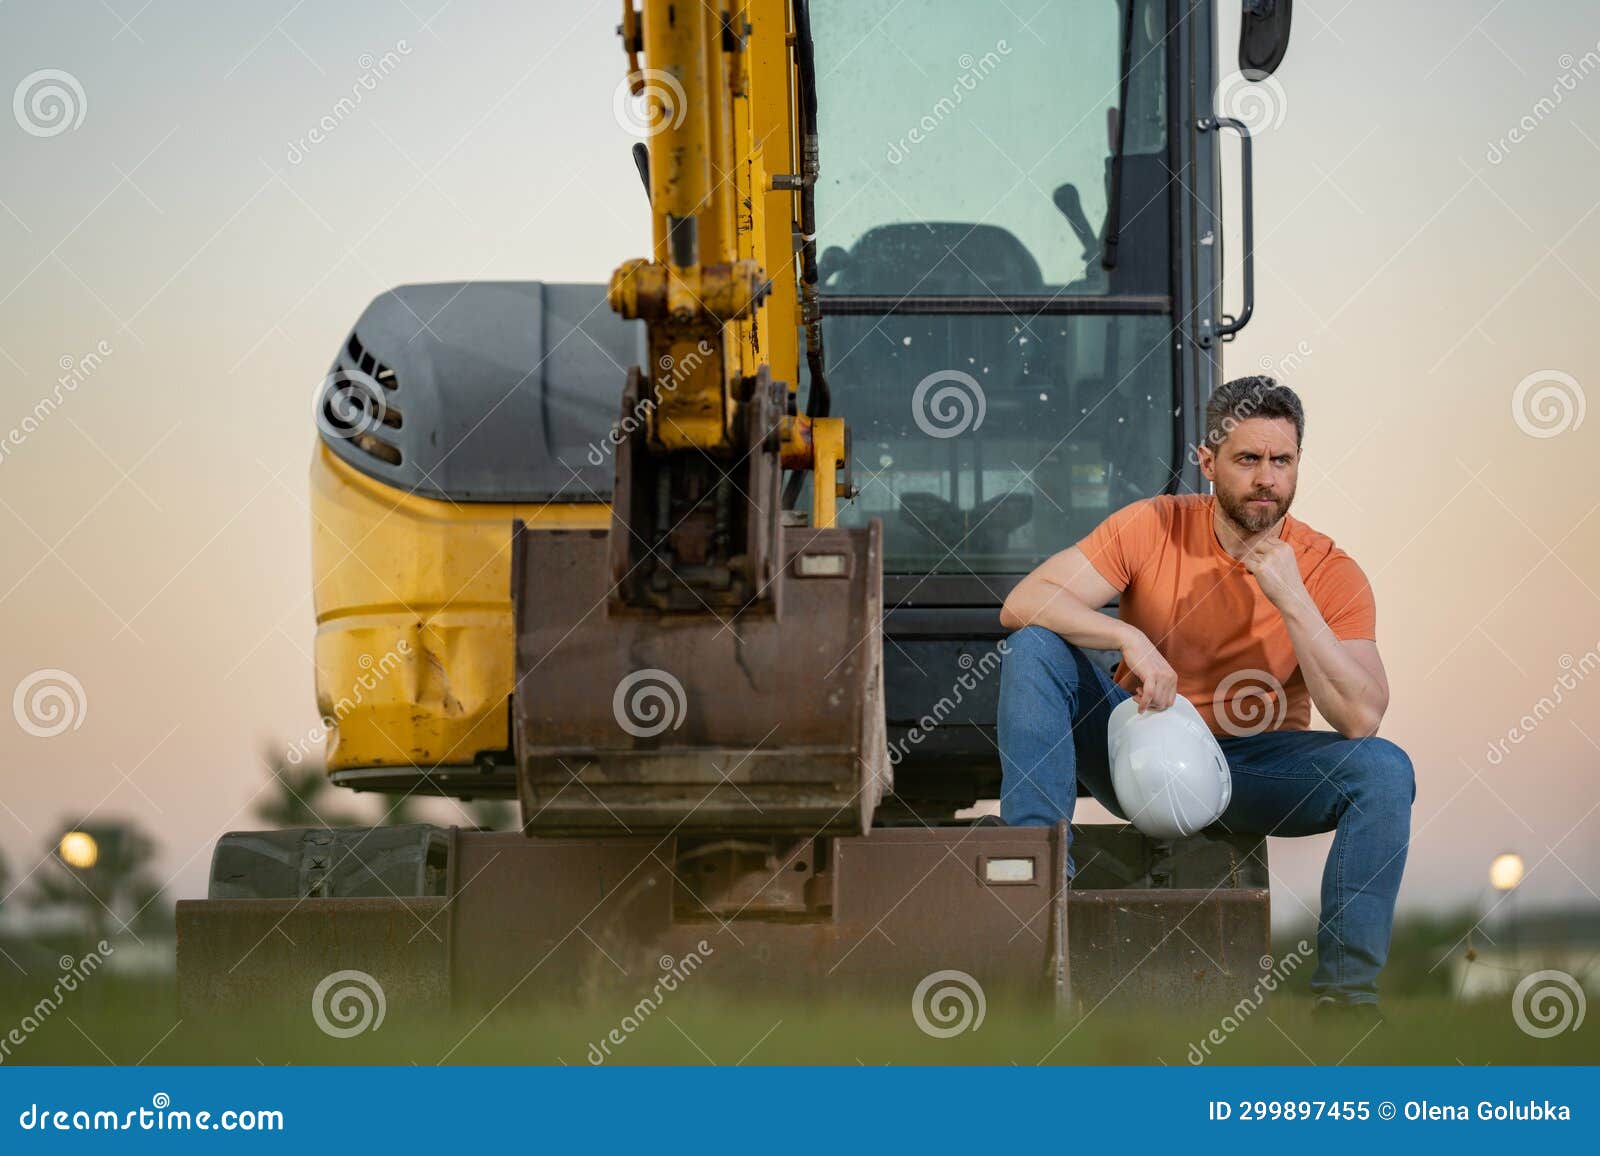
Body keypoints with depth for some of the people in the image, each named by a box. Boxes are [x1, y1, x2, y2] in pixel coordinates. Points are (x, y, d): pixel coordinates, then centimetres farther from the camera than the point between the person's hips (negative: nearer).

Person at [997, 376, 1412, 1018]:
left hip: (1253, 766, 0)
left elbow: (1360, 719, -22)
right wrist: (1130, 640, -32)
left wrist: (1292, 601, -28)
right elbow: (1022, 604, -16)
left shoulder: (1330, 574, -10)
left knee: (1385, 769, -27)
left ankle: (1346, 988, -20)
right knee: (1034, 647, -21)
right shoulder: (1153, 527, -9)